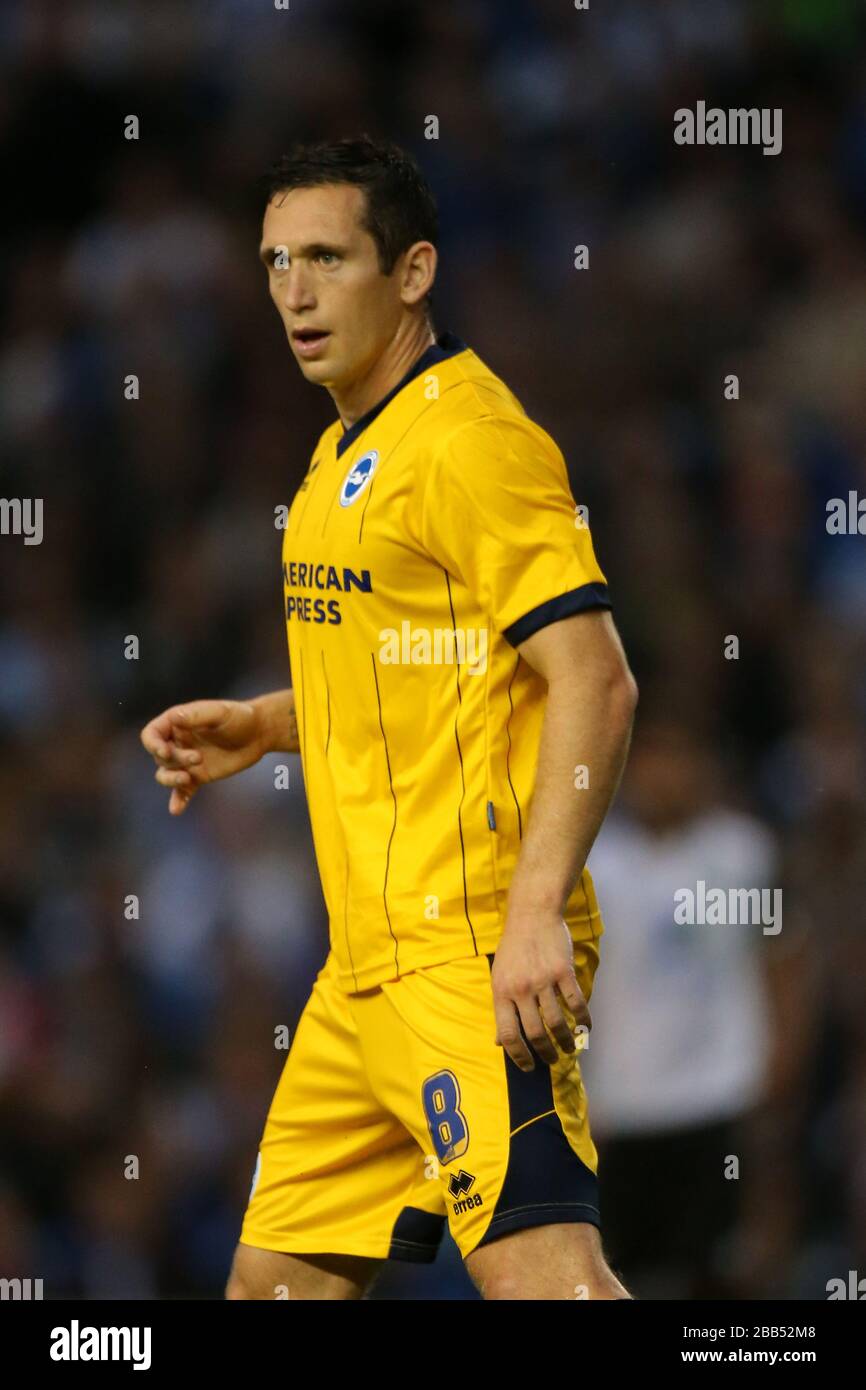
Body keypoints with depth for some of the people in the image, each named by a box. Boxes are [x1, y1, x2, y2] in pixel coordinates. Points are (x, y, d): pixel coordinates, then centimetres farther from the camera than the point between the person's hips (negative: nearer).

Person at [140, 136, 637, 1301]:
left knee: (537, 1265, -20)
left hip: (474, 957, -10)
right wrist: (263, 727, 16)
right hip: (370, 964, 10)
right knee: (277, 1280, 10)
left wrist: (537, 911, -25)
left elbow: (594, 681, -17)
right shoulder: (348, 453, 18)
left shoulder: (471, 440, -11)